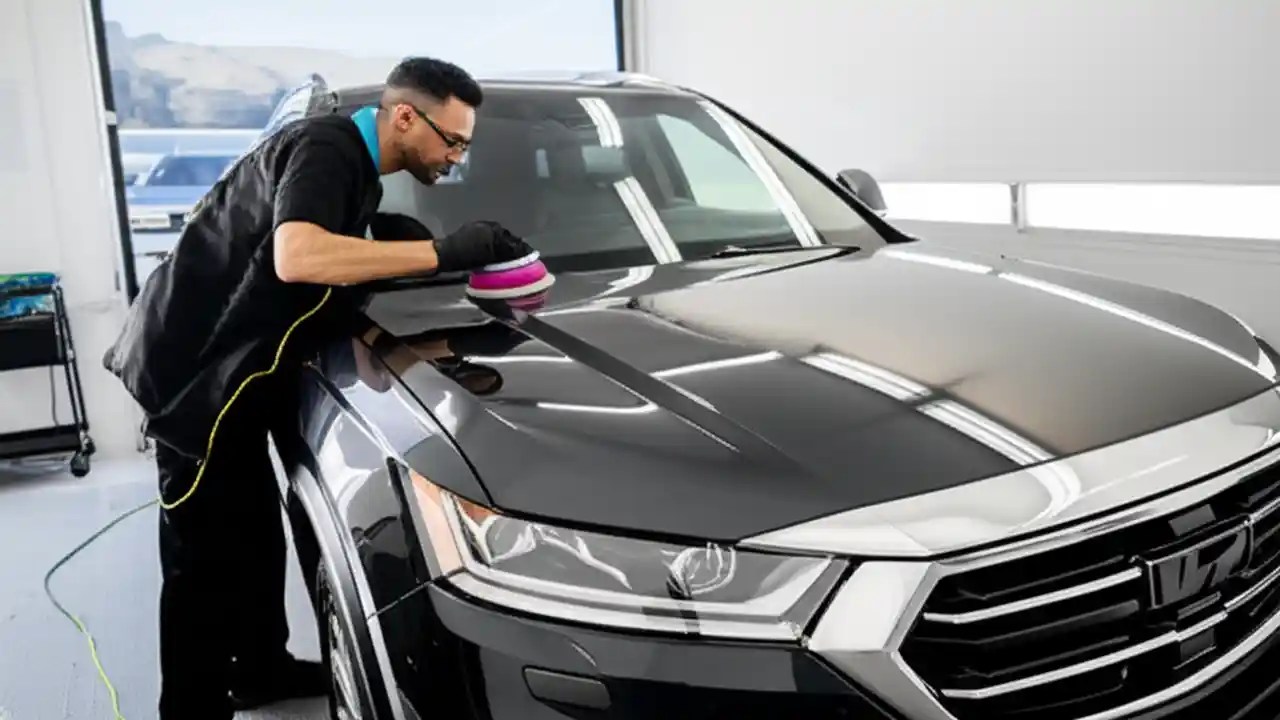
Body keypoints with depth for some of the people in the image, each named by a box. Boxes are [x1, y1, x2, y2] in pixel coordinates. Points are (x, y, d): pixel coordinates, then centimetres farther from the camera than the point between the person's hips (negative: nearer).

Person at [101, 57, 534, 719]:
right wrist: (443, 252, -35)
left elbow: (344, 266, 14)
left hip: (220, 368, 10)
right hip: (196, 368, -10)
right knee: (208, 556, -2)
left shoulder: (349, 157, 12)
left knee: (254, 531, 19)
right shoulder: (327, 148, -20)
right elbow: (297, 258, -37)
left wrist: (444, 260, 4)